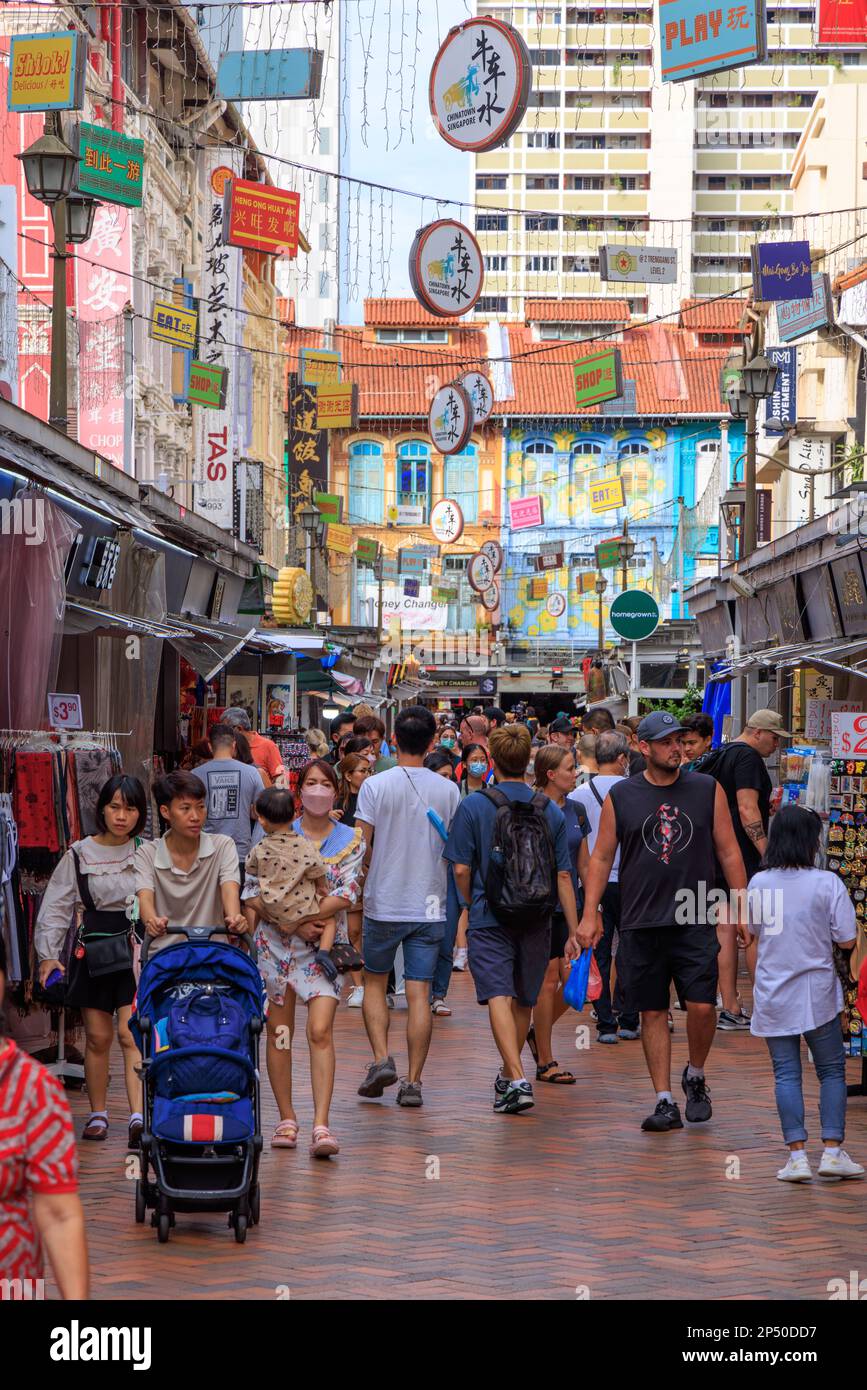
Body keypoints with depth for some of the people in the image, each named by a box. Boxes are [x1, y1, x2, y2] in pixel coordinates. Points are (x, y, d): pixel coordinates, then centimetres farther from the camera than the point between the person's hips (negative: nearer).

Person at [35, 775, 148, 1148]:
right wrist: (49, 954, -2)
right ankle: (97, 1114, 19)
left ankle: (138, 1117, -20)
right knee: (98, 1036, 6)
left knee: (131, 1035, -12)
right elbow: (56, 907, 5)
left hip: (136, 949, -2)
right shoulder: (80, 855, 5)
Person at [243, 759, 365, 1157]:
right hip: (278, 942, 1)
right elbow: (254, 890, -2)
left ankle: (321, 1126, -17)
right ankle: (287, 1119, 15)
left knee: (320, 1032, -12)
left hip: (325, 945, -1)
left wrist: (306, 915, -17)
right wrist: (297, 924, -13)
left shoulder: (350, 839, 7)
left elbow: (349, 893, -5)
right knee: (278, 1031, 4)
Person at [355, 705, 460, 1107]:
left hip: (383, 904, -1)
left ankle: (382, 1059, -1)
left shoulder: (375, 785, -7)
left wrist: (359, 887, 9)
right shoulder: (447, 790, 0)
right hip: (429, 906, 1)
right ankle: (413, 1081, 1)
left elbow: (360, 847, -8)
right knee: (419, 994, 3)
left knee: (374, 983, 15)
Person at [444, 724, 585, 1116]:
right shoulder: (550, 811, 1)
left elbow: (461, 868, -6)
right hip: (535, 920, 4)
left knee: (498, 998, -9)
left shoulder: (473, 806, -7)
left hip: (490, 918, -3)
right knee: (523, 1000, 18)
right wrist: (574, 931, 5)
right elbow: (563, 875, 1)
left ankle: (518, 1080, -26)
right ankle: (508, 1076, 34)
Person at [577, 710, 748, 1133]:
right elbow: (601, 857, 8)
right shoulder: (621, 796, 4)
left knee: (701, 1006, -10)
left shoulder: (707, 790, 5)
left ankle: (695, 1076, 17)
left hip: (696, 922, -1)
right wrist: (589, 914, 2)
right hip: (641, 924, 1)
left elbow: (728, 852, 9)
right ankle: (665, 1102, 10)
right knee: (653, 1012, 3)